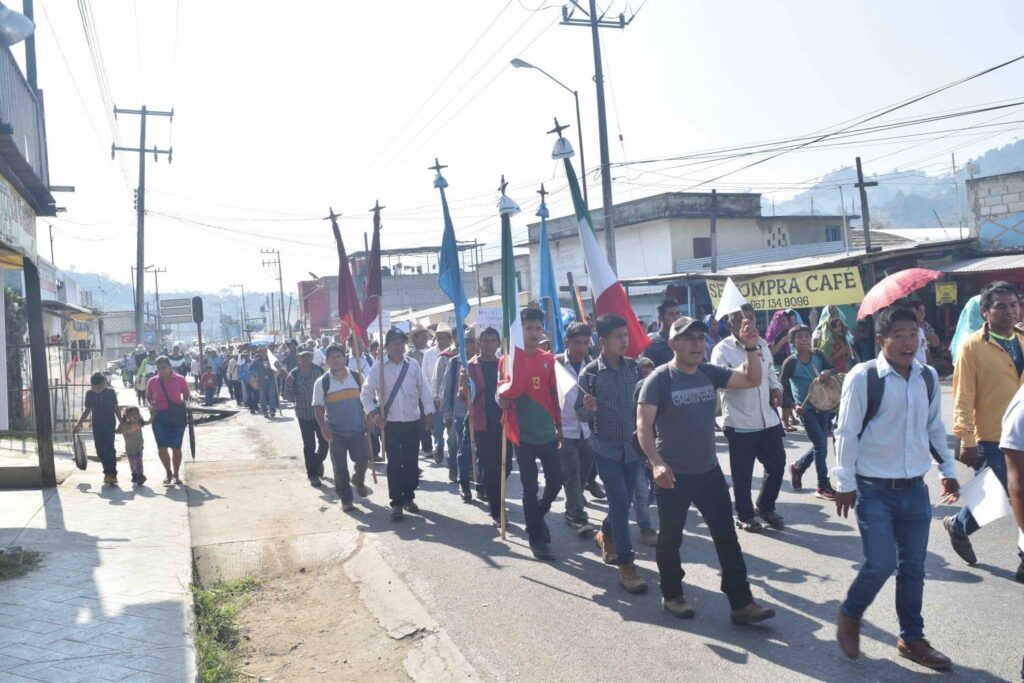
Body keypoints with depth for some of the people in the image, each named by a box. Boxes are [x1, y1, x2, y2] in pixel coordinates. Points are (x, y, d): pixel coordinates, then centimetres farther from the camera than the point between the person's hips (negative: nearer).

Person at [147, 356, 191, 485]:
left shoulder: (180, 379, -3)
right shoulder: (153, 381, 2)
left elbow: (186, 396, 3)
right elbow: (148, 398, 12)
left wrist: (189, 398, -19)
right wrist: (151, 406, -7)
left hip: (177, 416, -1)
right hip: (159, 416, 2)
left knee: (176, 447, 3)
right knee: (162, 447, -3)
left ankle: (176, 475, 18)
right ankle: (168, 473, 18)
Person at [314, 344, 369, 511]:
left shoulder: (357, 377, 0)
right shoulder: (322, 382, -5)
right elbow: (318, 407, -5)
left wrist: (368, 421, 4)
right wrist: (323, 427, -17)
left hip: (358, 429, 1)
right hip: (335, 431, -1)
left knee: (363, 460, 4)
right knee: (340, 467, 4)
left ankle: (358, 481, 36)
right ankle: (346, 499, 17)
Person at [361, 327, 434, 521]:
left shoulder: (413, 364, 1)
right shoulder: (379, 367, -4)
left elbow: (423, 389, 3)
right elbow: (366, 393, -2)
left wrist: (429, 411, -3)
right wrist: (373, 413, -15)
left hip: (413, 421, 2)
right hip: (390, 423, -2)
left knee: (411, 462, 10)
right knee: (394, 464, 1)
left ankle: (409, 498, 25)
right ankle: (396, 503, 9)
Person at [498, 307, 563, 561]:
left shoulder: (548, 359, 6)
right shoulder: (511, 357, -7)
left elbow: (553, 393, 12)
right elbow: (510, 388, -17)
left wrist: (559, 424, 15)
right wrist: (504, 395, -39)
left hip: (548, 432, 4)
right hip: (524, 434, -4)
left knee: (556, 482, 9)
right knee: (530, 488, 5)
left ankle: (538, 515, 36)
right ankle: (536, 538, 18)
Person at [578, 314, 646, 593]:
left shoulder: (634, 366, 0)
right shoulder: (590, 373, -10)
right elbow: (580, 413, -5)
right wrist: (589, 409, -26)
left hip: (633, 446, 4)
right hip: (606, 447, -4)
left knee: (624, 501, 15)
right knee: (620, 504, -9)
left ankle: (605, 535, 44)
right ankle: (626, 565, -1)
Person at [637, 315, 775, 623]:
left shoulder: (709, 373, 1)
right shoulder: (659, 379, -15)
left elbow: (752, 380, 1)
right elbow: (643, 425, -21)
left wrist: (752, 347, -14)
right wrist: (656, 462, -35)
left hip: (709, 470, 5)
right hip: (673, 474, -5)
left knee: (727, 536, 8)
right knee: (670, 538, 11)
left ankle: (741, 603, 16)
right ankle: (672, 596, 31)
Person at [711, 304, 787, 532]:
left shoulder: (762, 344, 10)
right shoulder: (722, 349, -11)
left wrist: (776, 388, 0)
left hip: (768, 419, 6)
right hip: (740, 423, -6)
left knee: (777, 464, 15)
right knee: (742, 473, 7)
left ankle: (765, 507, 35)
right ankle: (745, 515, 25)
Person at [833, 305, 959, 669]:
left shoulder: (928, 377, 3)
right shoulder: (863, 377, -14)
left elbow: (935, 428, 16)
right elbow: (847, 432, -11)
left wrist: (948, 470, 16)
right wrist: (845, 483, -10)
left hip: (915, 489, 5)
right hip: (874, 489, -5)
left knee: (913, 567, 13)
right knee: (881, 564, -8)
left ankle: (911, 638, 30)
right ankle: (849, 615, 20)